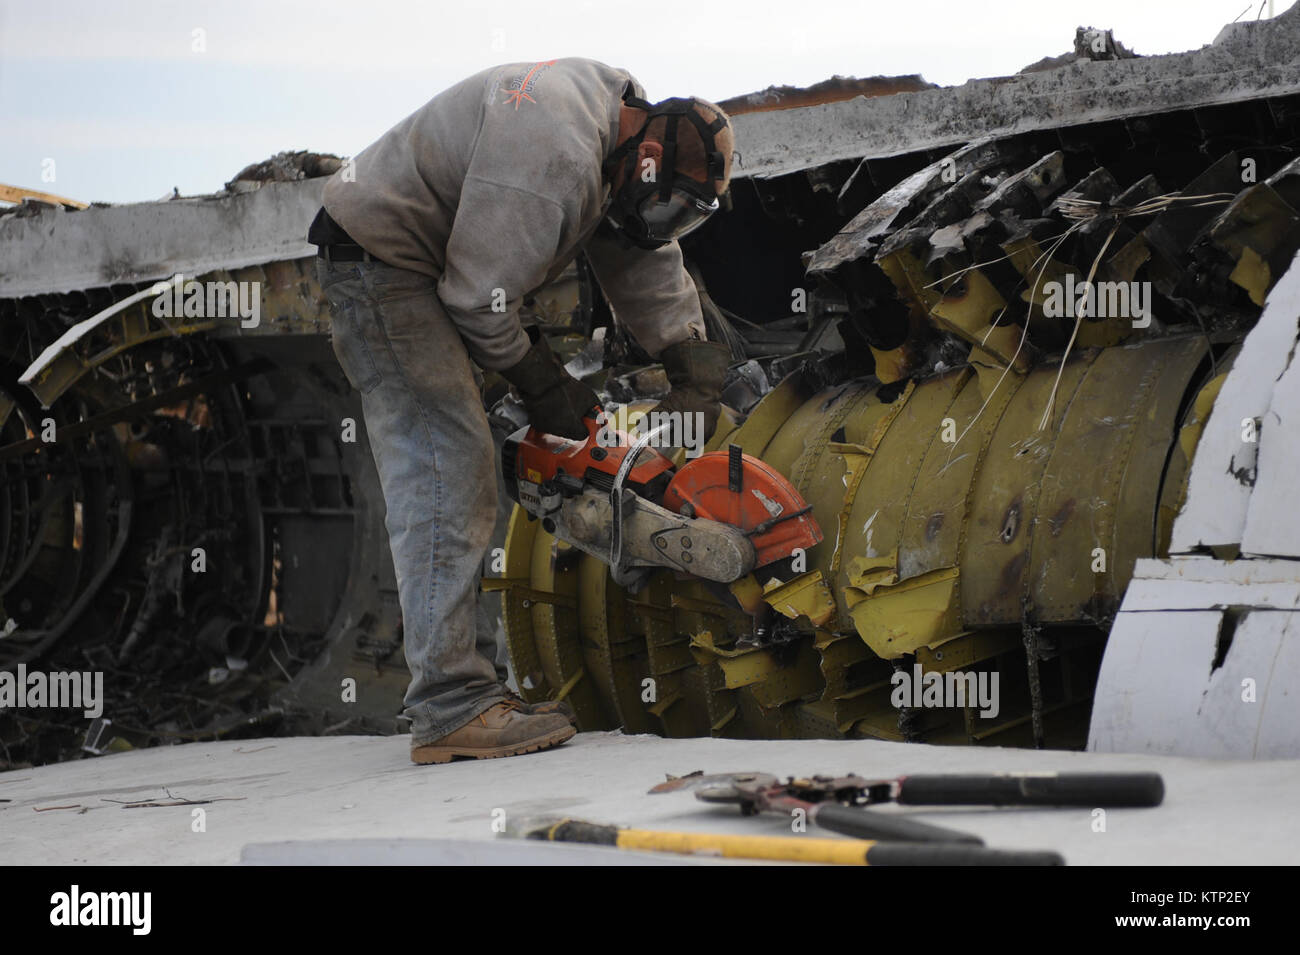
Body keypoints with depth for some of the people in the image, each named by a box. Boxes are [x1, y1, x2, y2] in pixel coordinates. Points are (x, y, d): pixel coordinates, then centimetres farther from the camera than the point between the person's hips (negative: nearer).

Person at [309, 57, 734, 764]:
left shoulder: (613, 118, 5)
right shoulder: (555, 152, -28)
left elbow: (645, 260, 11)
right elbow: (481, 293, -24)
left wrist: (695, 367, 0)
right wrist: (539, 379, -8)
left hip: (418, 269, 11)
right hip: (378, 260, -11)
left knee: (463, 473, 10)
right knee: (445, 469, -15)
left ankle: (470, 677, 13)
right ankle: (451, 707, -17)